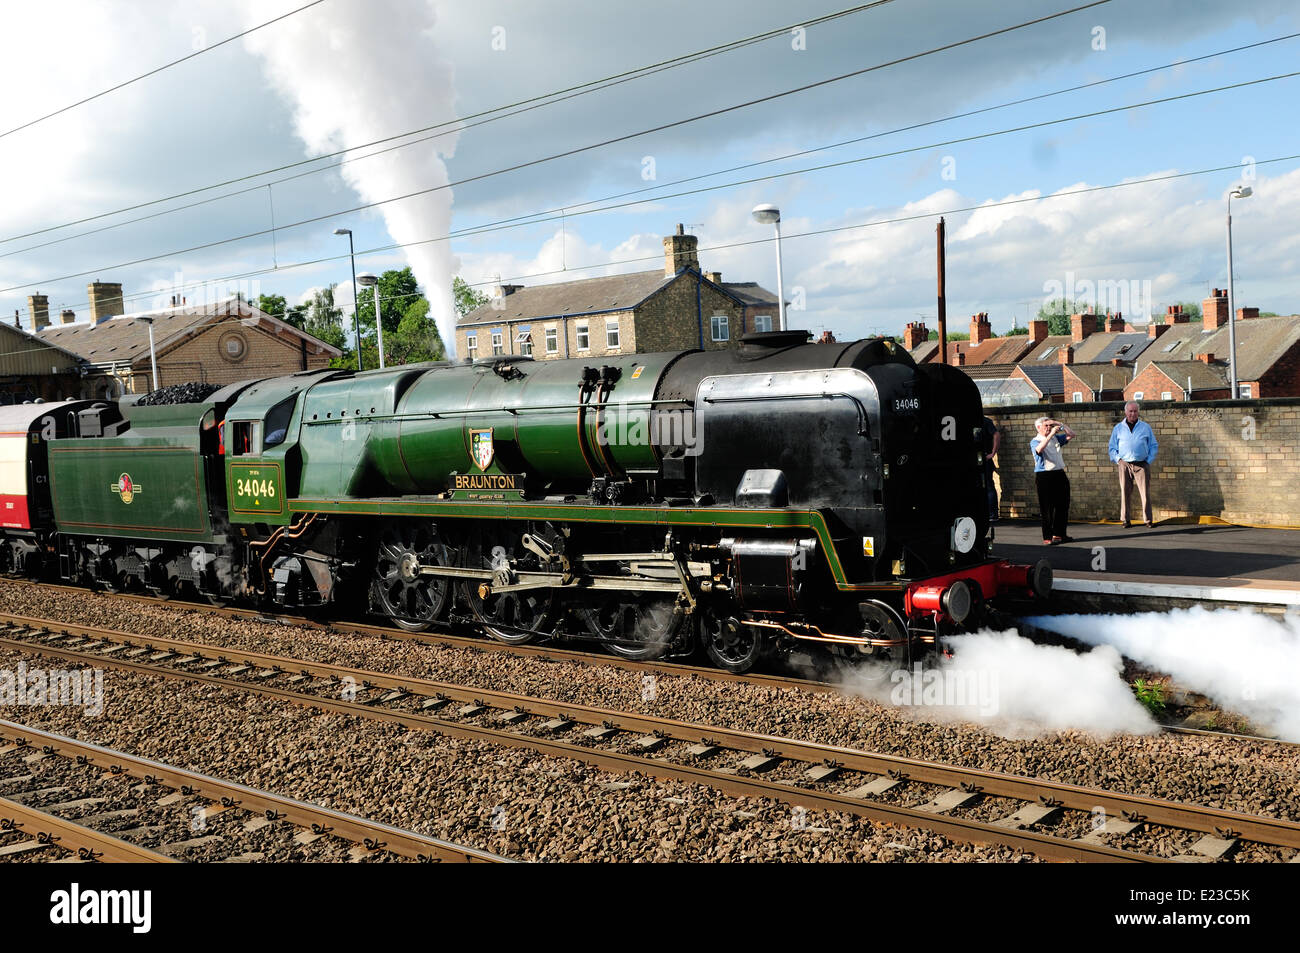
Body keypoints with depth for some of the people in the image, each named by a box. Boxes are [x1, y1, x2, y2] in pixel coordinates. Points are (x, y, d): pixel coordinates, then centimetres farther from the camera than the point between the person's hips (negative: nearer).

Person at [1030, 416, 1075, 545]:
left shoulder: (1056, 438, 15)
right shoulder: (1035, 441, -2)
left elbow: (1071, 435, 15)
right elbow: (1039, 449, -24)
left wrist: (1060, 425, 3)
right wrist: (1051, 434, -25)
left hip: (1059, 474, 6)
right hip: (1044, 476, -6)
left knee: (1063, 505, 8)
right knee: (1047, 508, -5)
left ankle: (1058, 534, 18)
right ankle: (1047, 537, -3)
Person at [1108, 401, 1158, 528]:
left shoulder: (1146, 427, 11)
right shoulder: (1118, 428, 11)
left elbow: (1153, 446, 13)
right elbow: (1112, 447, 13)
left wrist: (1149, 460, 2)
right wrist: (1118, 460, 0)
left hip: (1142, 465, 0)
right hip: (1125, 465, 0)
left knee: (1146, 493, -4)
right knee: (1125, 493, -1)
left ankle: (1147, 520, 1)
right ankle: (1125, 520, 5)